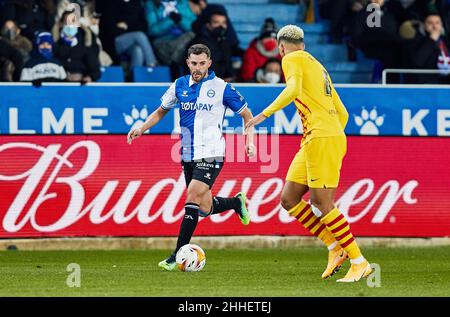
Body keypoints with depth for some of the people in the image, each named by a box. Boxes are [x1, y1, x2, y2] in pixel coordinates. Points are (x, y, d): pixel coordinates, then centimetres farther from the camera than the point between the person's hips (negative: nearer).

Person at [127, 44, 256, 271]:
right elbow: (161, 111, 21)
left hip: (210, 154, -5)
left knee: (193, 199, -18)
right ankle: (236, 203, 37)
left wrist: (249, 141, -9)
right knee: (203, 206, 6)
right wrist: (142, 128, 5)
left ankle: (178, 255, -15)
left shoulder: (221, 88, -5)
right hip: (188, 156, 5)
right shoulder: (180, 86, 7)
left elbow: (246, 114, 4)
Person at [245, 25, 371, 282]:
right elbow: (343, 114, 26)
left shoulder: (292, 59, 2)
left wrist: (265, 114, -22)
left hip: (322, 136, -9)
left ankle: (360, 262, -10)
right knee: (288, 199, 7)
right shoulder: (318, 66, 26)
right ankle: (335, 249, 4)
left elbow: (293, 89, -20)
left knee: (322, 202, -10)